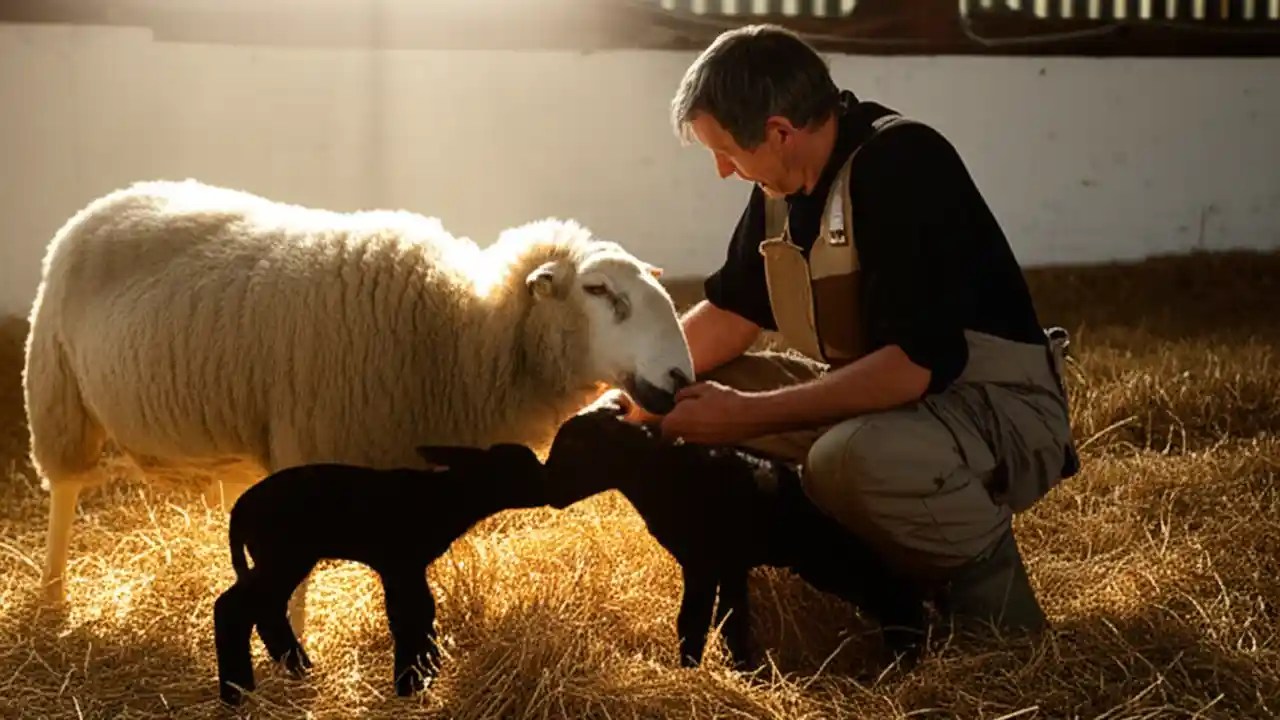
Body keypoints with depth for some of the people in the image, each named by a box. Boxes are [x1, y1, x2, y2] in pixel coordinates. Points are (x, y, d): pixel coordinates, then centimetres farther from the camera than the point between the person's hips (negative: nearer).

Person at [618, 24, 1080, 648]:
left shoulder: (900, 163, -24)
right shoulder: (784, 181, 2)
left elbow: (913, 365, -31)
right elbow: (732, 311, 14)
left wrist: (746, 415, -29)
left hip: (1000, 410, -9)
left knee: (852, 460, -39)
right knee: (689, 398, 4)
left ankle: (983, 576, -8)